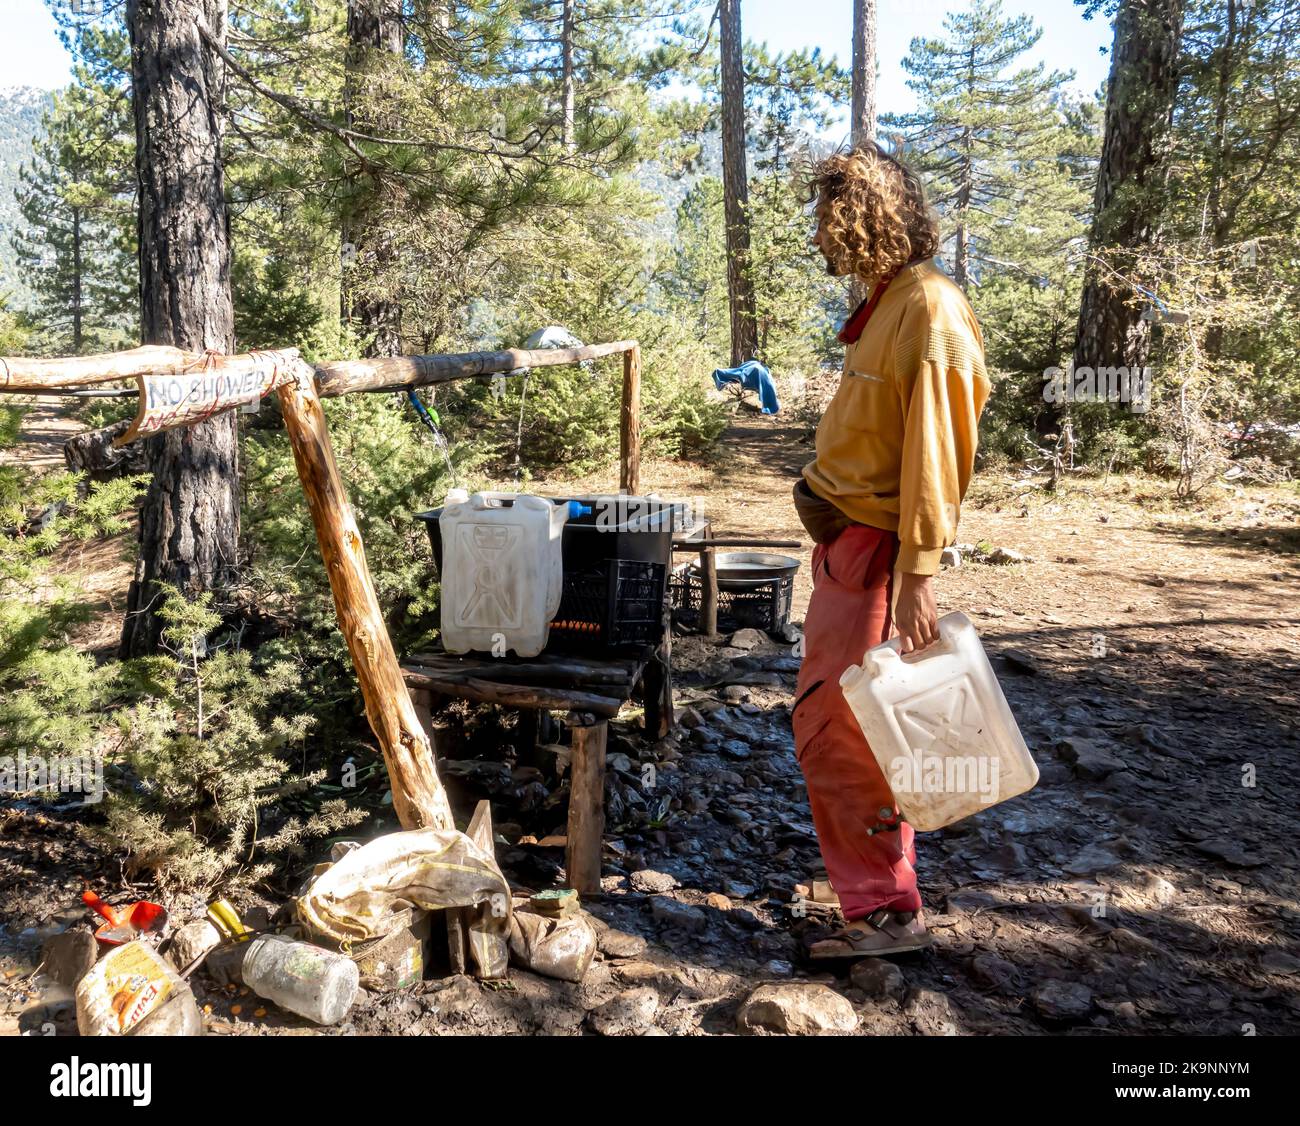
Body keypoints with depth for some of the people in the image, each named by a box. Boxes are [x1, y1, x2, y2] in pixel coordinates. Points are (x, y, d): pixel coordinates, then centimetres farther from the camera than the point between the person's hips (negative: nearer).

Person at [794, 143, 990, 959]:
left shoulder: (931, 312, -17)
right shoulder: (887, 301, 13)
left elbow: (934, 450, -21)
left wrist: (919, 572, -22)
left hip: (875, 547, -10)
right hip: (847, 539, 10)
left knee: (834, 733, -6)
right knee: (825, 716, 19)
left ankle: (888, 912, 8)